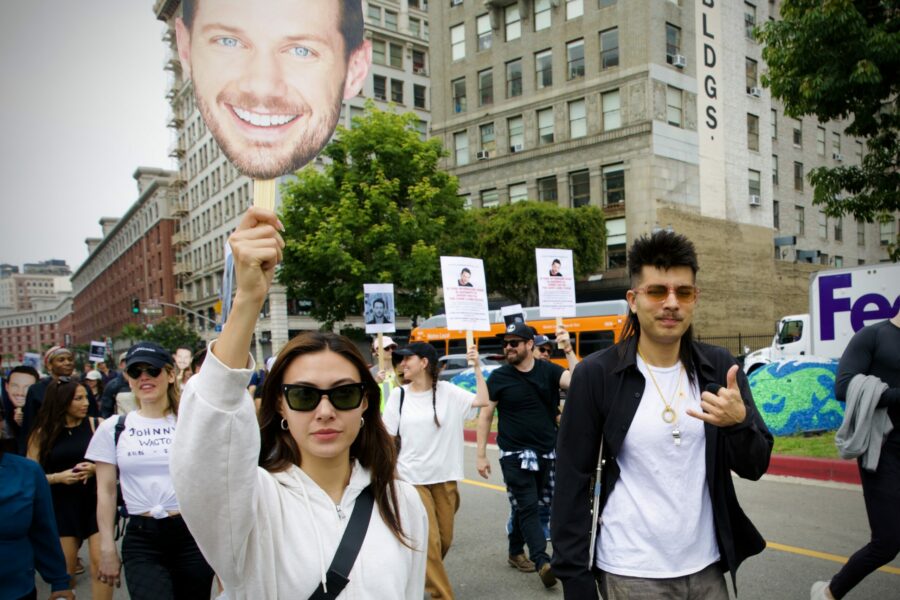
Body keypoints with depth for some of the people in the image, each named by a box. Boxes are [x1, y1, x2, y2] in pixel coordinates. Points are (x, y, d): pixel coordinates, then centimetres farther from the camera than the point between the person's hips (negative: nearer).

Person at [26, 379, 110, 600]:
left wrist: (95, 468, -20)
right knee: (64, 570, 10)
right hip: (61, 506, 1)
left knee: (101, 563, -5)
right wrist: (58, 477, -16)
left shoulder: (96, 425, -3)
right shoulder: (43, 433, -1)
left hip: (96, 500, -1)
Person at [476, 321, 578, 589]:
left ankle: (516, 551, 30)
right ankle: (543, 561, -9)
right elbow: (485, 415, -1)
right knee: (528, 507, -7)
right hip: (515, 454, -2)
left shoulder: (548, 370, -1)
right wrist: (481, 454, -4)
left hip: (547, 452, 3)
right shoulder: (499, 377, -4)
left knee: (527, 505, 14)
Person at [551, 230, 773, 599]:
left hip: (706, 569, 4)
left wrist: (739, 421, -19)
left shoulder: (718, 367, -1)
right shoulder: (596, 375, -12)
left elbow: (754, 466, 2)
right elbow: (573, 482, -8)